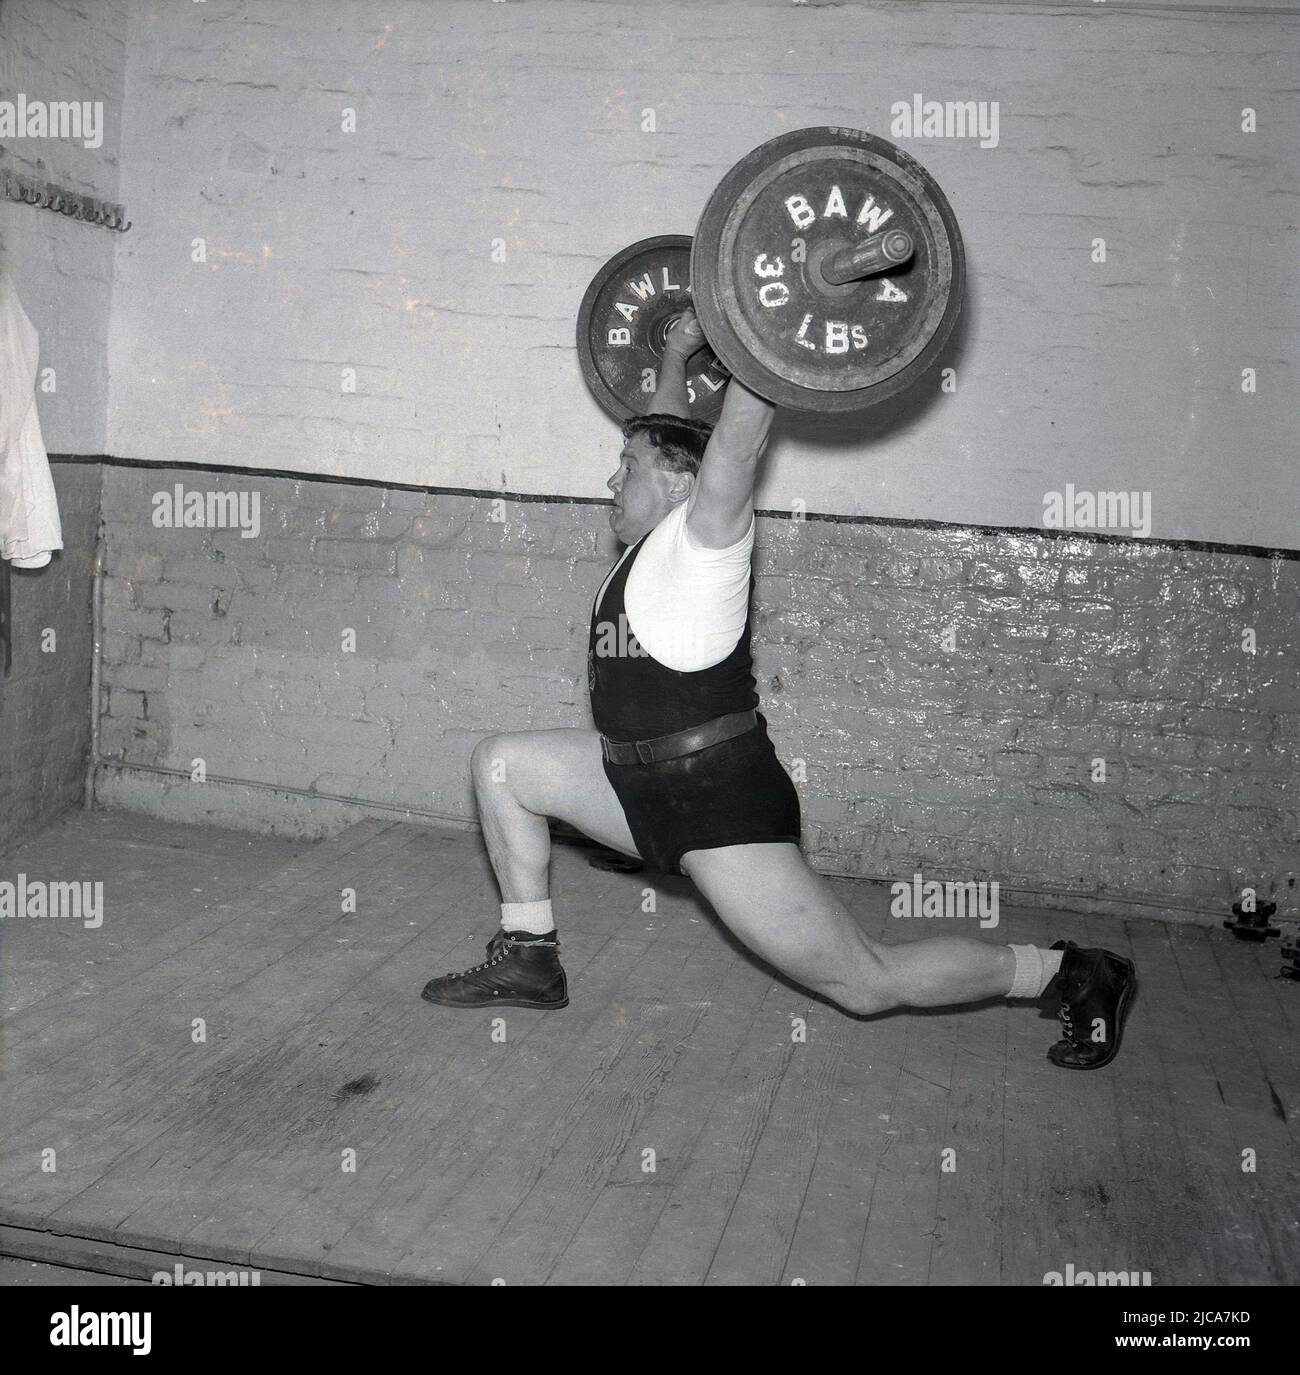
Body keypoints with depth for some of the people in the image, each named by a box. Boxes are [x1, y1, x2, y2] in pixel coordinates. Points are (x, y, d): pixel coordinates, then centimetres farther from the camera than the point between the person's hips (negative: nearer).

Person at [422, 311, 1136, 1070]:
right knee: (500, 763, 15)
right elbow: (670, 432, 26)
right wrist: (678, 352, 31)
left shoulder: (704, 537, -11)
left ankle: (1070, 974, 13)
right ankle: (531, 957, 19)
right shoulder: (653, 545, 11)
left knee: (868, 983, -4)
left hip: (724, 806, -9)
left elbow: (739, 439, -24)